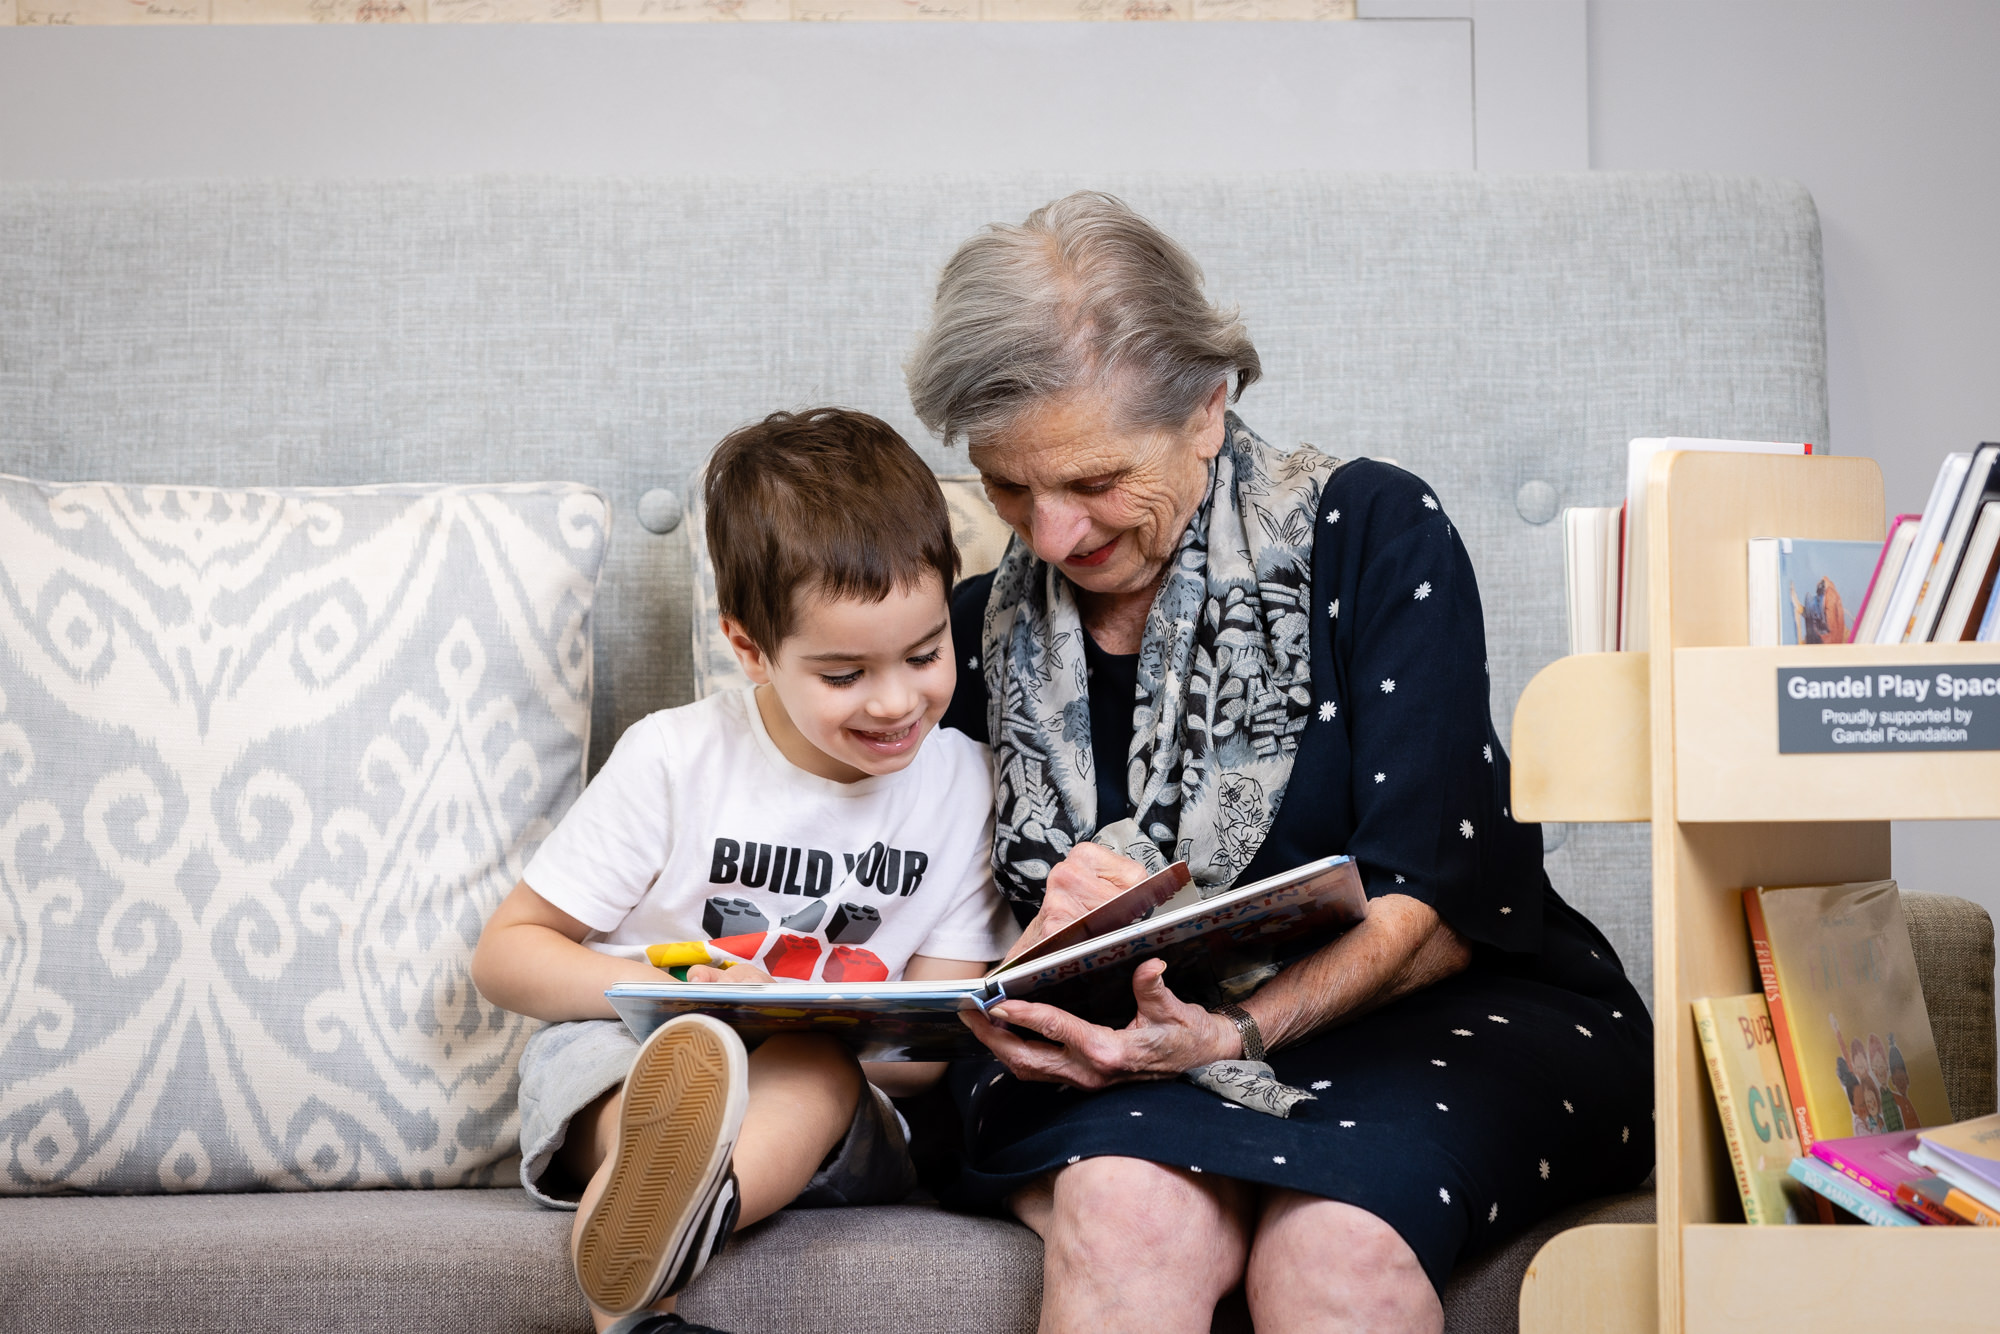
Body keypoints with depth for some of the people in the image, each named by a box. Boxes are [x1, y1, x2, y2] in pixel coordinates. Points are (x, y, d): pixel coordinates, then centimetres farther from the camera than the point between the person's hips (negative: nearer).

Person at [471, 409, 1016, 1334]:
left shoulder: (962, 784, -1)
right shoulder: (674, 760, -7)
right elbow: (505, 954, -2)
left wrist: (807, 1030, -24)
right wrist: (673, 992, -21)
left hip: (824, 1112, 2)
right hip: (624, 1061, -1)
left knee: (821, 1069, -35)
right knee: (685, 1061, -37)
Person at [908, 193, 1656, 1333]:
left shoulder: (1376, 535, -5)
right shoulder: (980, 631, 7)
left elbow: (1432, 910, -11)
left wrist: (1234, 1032, -27)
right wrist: (1046, 949, -17)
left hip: (1427, 1019, -2)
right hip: (1116, 1066, 2)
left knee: (1338, 1242, -36)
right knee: (1133, 1212, -34)